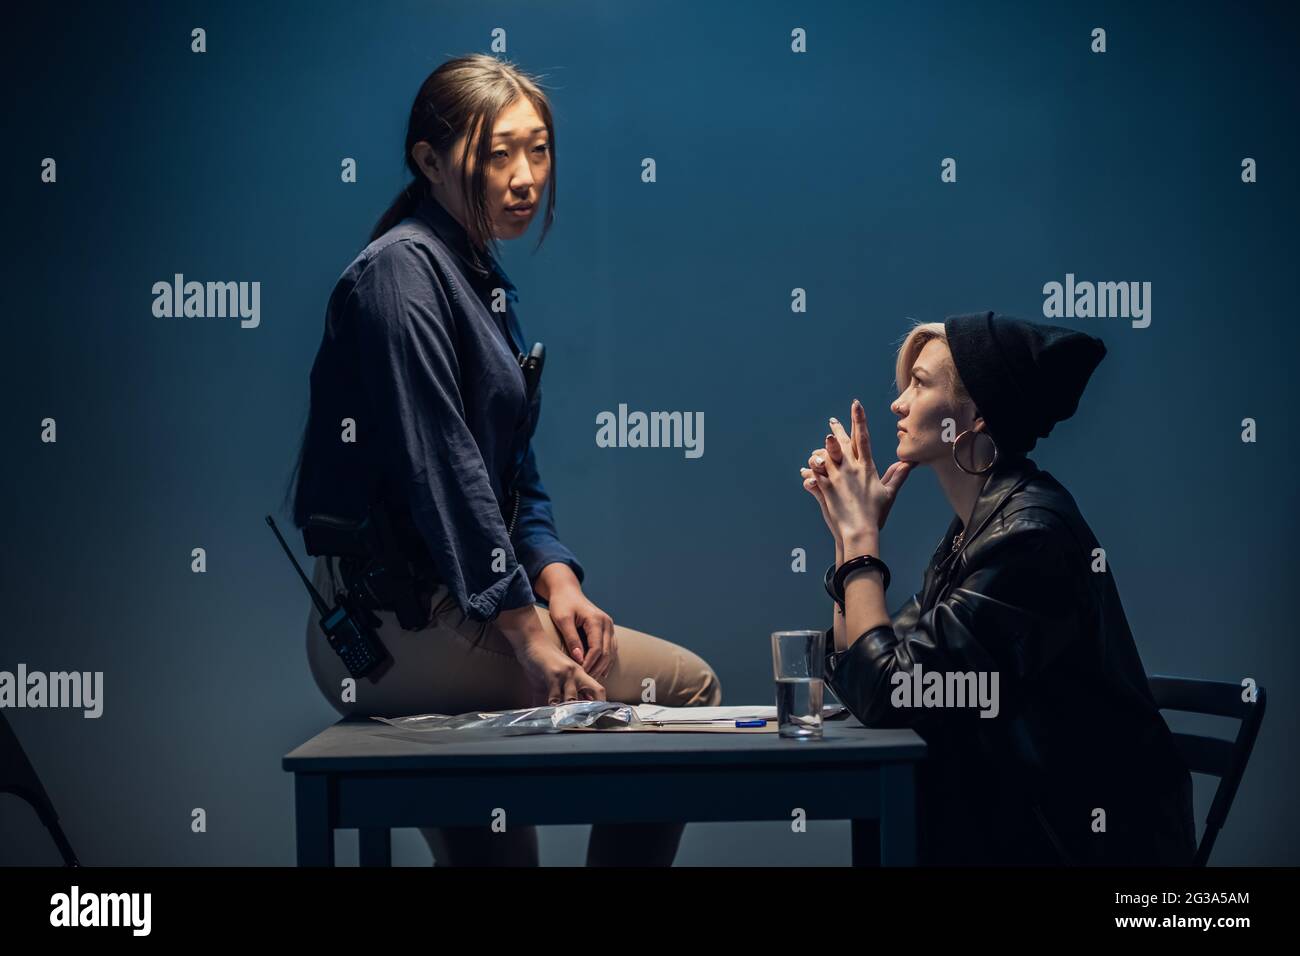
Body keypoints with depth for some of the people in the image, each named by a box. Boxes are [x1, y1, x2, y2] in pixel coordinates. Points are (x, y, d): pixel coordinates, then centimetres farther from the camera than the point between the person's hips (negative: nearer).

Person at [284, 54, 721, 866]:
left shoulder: (484, 280, 16)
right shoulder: (401, 269, -12)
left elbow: (513, 467, 17)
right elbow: (437, 466, -21)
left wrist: (554, 575, -1)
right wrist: (527, 628, -22)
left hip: (446, 615, 10)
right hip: (393, 622, -10)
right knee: (687, 687, -9)